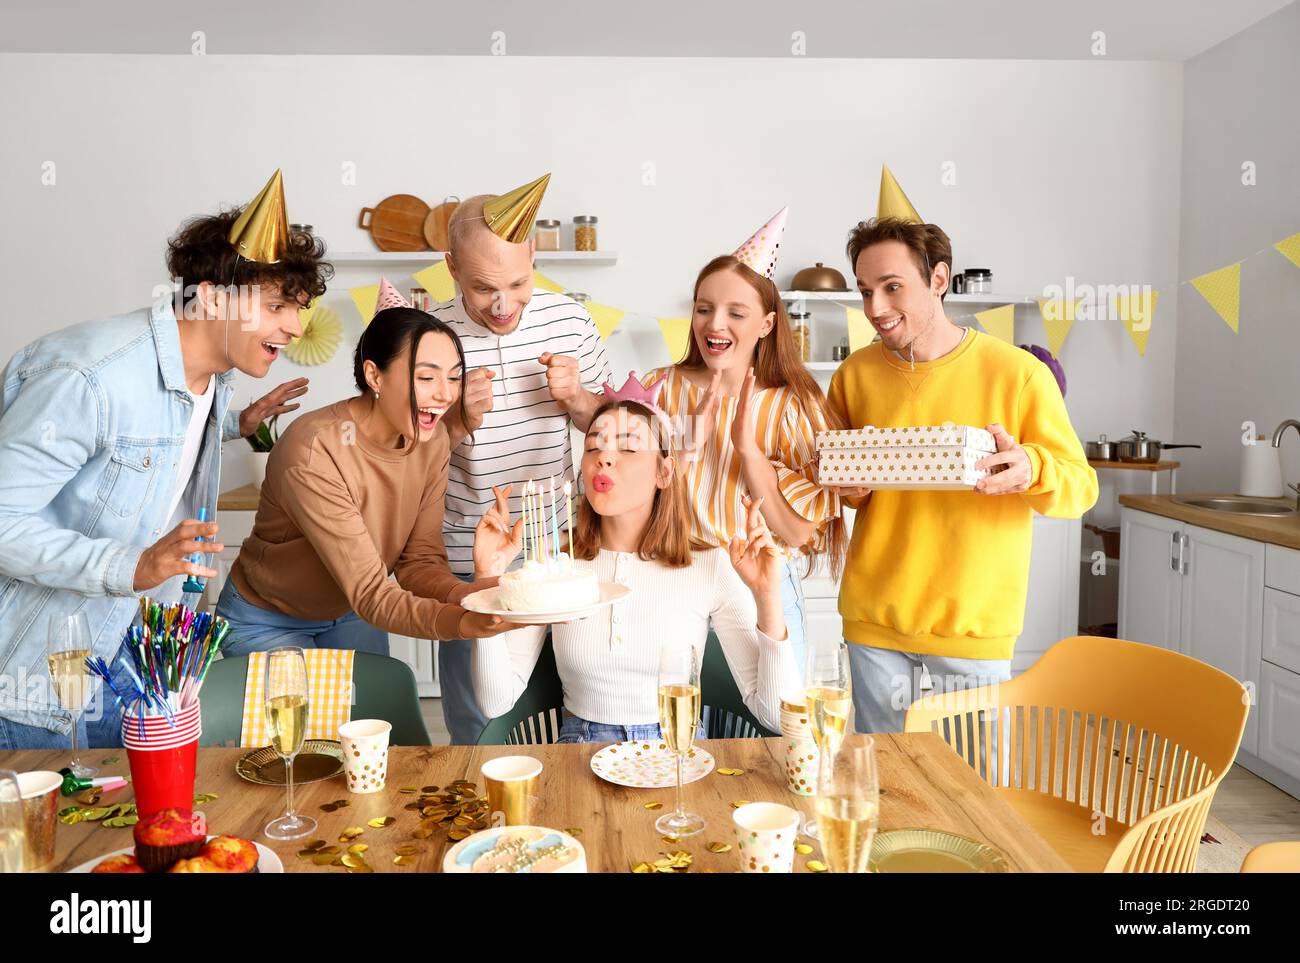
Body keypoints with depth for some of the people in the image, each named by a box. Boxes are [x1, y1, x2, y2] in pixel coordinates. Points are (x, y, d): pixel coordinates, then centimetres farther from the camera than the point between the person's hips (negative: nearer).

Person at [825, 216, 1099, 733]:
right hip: (874, 617, 3)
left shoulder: (1018, 373, -8)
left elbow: (1081, 487, -4)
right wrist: (848, 487, -8)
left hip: (974, 621, -2)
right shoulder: (854, 375, 2)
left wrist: (1029, 469, -25)